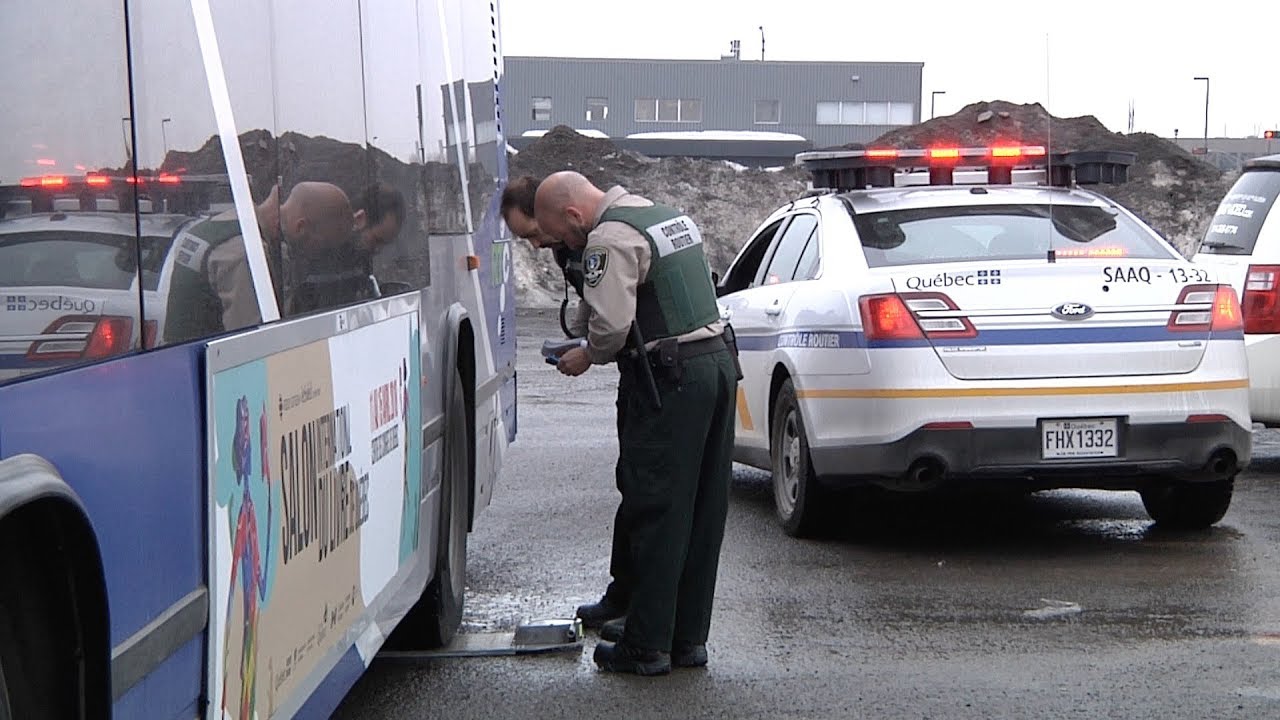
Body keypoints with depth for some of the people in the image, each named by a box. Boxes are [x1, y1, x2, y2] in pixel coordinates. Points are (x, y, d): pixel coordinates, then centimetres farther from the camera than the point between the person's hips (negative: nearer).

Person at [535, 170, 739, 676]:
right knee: (703, 512, 12)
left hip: (672, 379, -9)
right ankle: (690, 638, 19)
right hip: (718, 360, 9)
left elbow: (612, 323, -22)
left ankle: (648, 646, 3)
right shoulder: (668, 216, 18)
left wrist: (586, 356, -2)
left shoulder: (610, 239, -12)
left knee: (655, 513, -2)